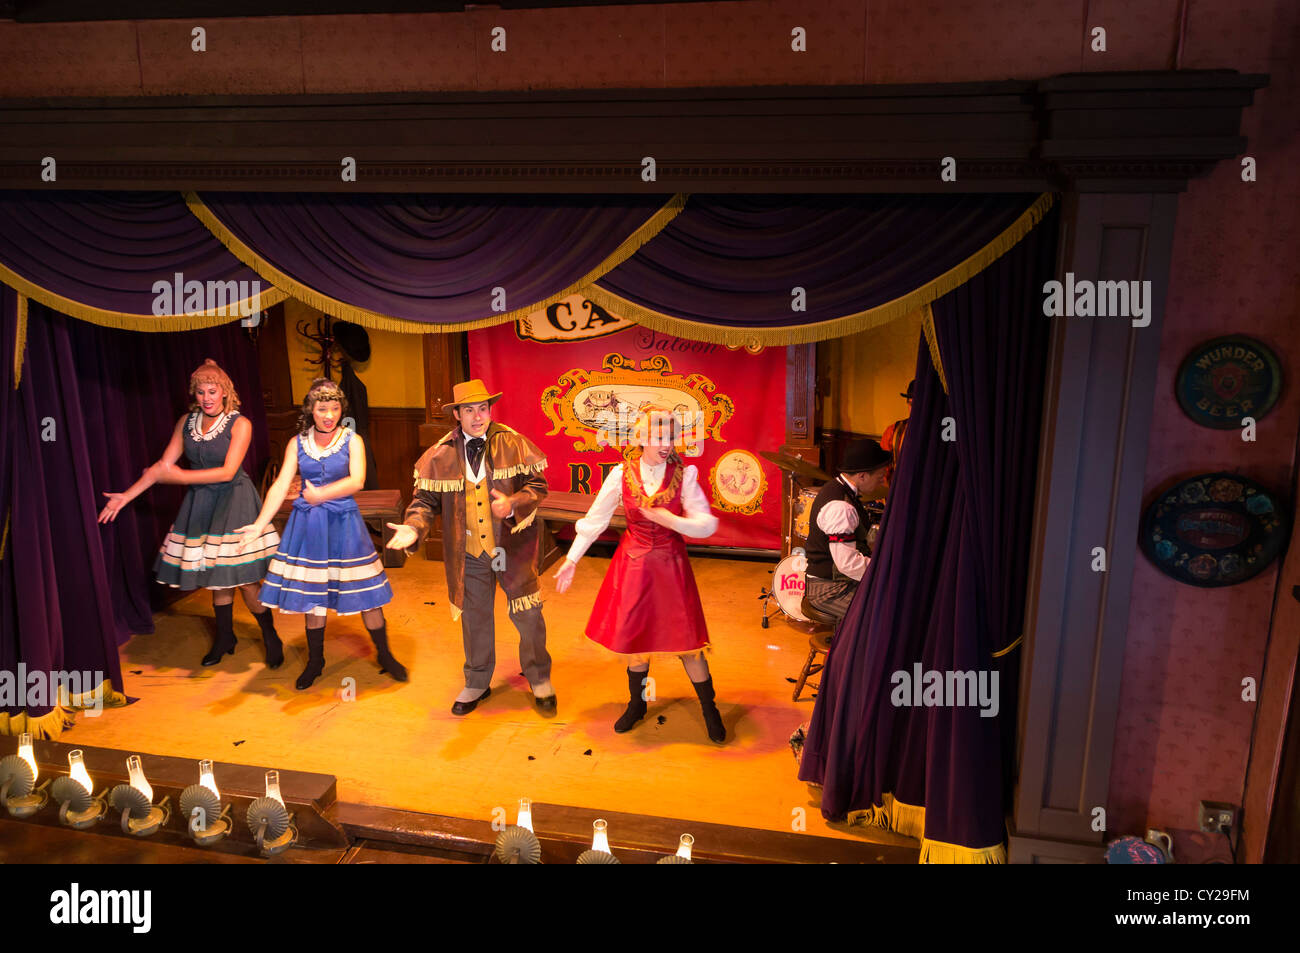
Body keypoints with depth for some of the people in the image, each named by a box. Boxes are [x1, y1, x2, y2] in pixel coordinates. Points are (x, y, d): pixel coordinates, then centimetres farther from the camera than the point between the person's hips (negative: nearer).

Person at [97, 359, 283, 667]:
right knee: (216, 578, 10)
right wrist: (126, 496, 1)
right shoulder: (186, 422, 5)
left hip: (234, 504, -4)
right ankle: (224, 638, 28)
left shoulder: (239, 424, -10)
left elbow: (227, 472, -16)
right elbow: (164, 464, 5)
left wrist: (181, 476, -17)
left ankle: (271, 638, 12)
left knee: (244, 579, -6)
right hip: (201, 506, 5)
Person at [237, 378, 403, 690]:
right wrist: (260, 523, -13)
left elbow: (357, 481, -14)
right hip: (307, 525, 2)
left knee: (364, 592, 0)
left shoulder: (352, 440, -1)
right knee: (311, 594, 9)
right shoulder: (297, 443, 4)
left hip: (344, 523, -2)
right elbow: (280, 485, -3)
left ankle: (384, 656, 16)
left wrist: (320, 495, -17)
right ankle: (315, 661, 26)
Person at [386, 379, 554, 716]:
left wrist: (512, 504, -24)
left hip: (512, 547, -1)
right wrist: (413, 527, -19)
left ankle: (539, 680, 29)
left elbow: (538, 486, -6)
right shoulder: (439, 455, -4)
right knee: (474, 617, 15)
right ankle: (477, 683, 37)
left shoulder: (513, 444, -8)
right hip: (469, 552, 2)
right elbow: (426, 499, -1)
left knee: (528, 615, 5)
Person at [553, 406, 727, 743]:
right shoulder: (622, 474, -6)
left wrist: (669, 519, -25)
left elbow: (707, 525, -10)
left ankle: (709, 710, 21)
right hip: (633, 564, 1)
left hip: (671, 565, -1)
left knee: (687, 638, 2)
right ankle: (637, 704, 35)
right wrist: (572, 559, 2)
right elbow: (595, 518, 0)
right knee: (634, 635, 12)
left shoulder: (685, 474, -9)